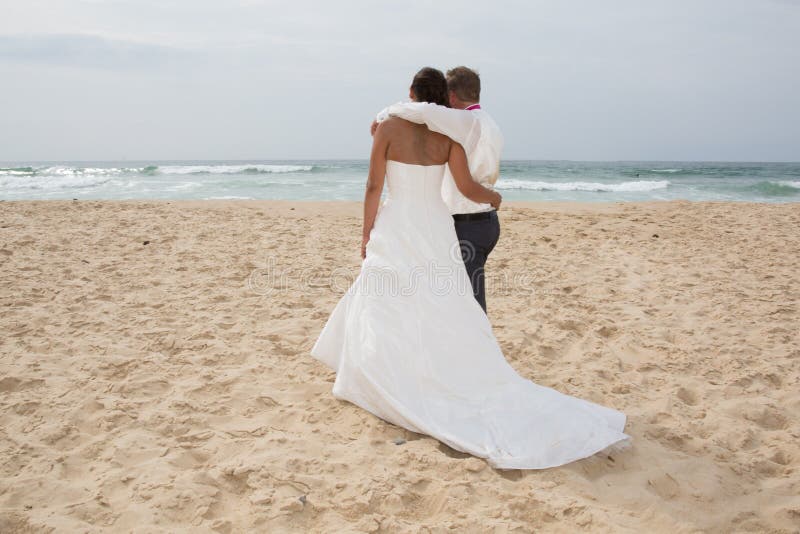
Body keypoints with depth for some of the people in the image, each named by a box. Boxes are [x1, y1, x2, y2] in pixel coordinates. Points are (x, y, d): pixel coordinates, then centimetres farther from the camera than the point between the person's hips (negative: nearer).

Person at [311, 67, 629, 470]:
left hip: (395, 230, -3)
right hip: (436, 230, 3)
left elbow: (373, 187, -6)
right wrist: (494, 197, 16)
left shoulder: (389, 127, -6)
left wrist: (367, 237, 2)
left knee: (385, 314, 9)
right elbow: (466, 187, -6)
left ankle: (382, 387, 16)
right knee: (447, 318, 9)